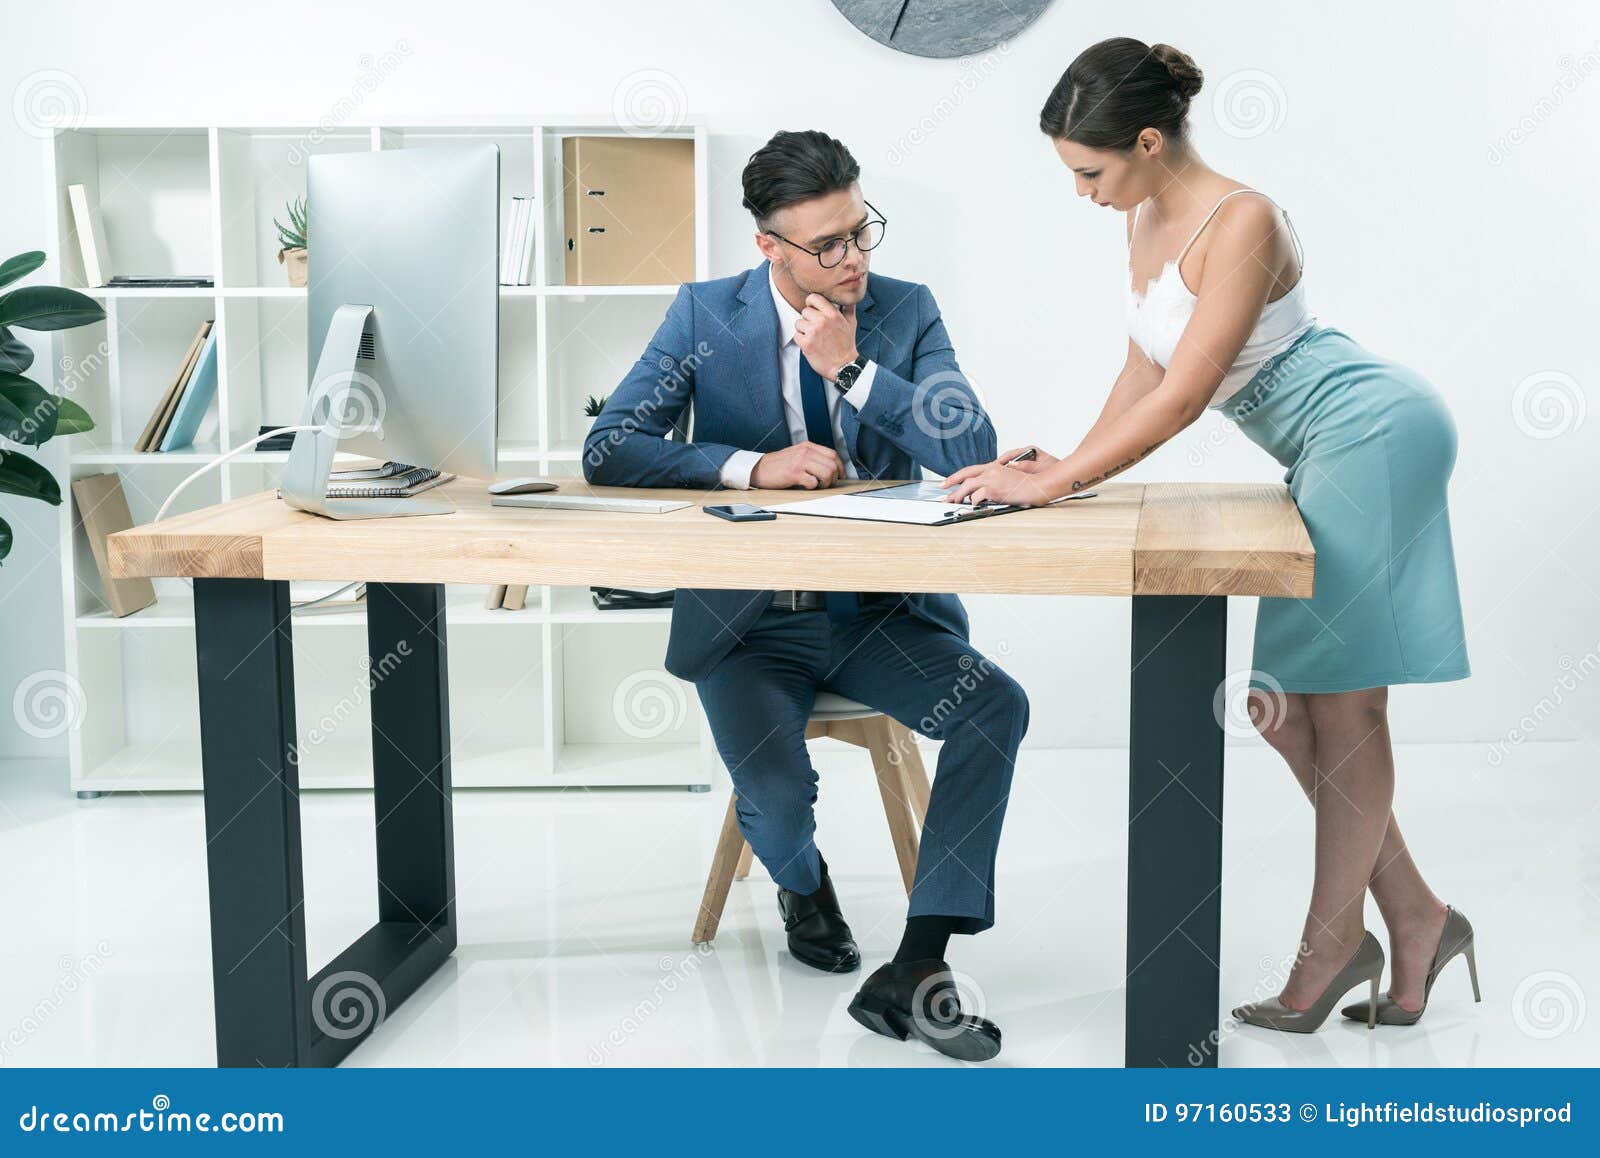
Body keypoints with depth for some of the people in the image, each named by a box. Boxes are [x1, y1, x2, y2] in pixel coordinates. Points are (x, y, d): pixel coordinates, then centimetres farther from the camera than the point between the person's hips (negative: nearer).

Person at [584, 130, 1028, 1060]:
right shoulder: (706, 314, -1)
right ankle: (805, 882, 15)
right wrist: (752, 466, -19)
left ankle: (916, 972, -19)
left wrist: (851, 369, -17)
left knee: (998, 706, -25)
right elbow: (608, 450, -7)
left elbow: (975, 451, -9)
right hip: (748, 621, -1)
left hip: (880, 614, 2)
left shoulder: (907, 311, 2)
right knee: (774, 787, -26)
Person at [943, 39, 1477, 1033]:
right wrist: (1069, 464, -3)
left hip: (1375, 430, -9)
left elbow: (1182, 397, -25)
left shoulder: (1242, 221, -21)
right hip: (1325, 453, 9)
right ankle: (1415, 919, 16)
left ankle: (1333, 940, 7)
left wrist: (1051, 486, -24)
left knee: (1340, 691, -5)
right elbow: (1145, 372, 10)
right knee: (1289, 698, 6)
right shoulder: (1149, 221, 6)